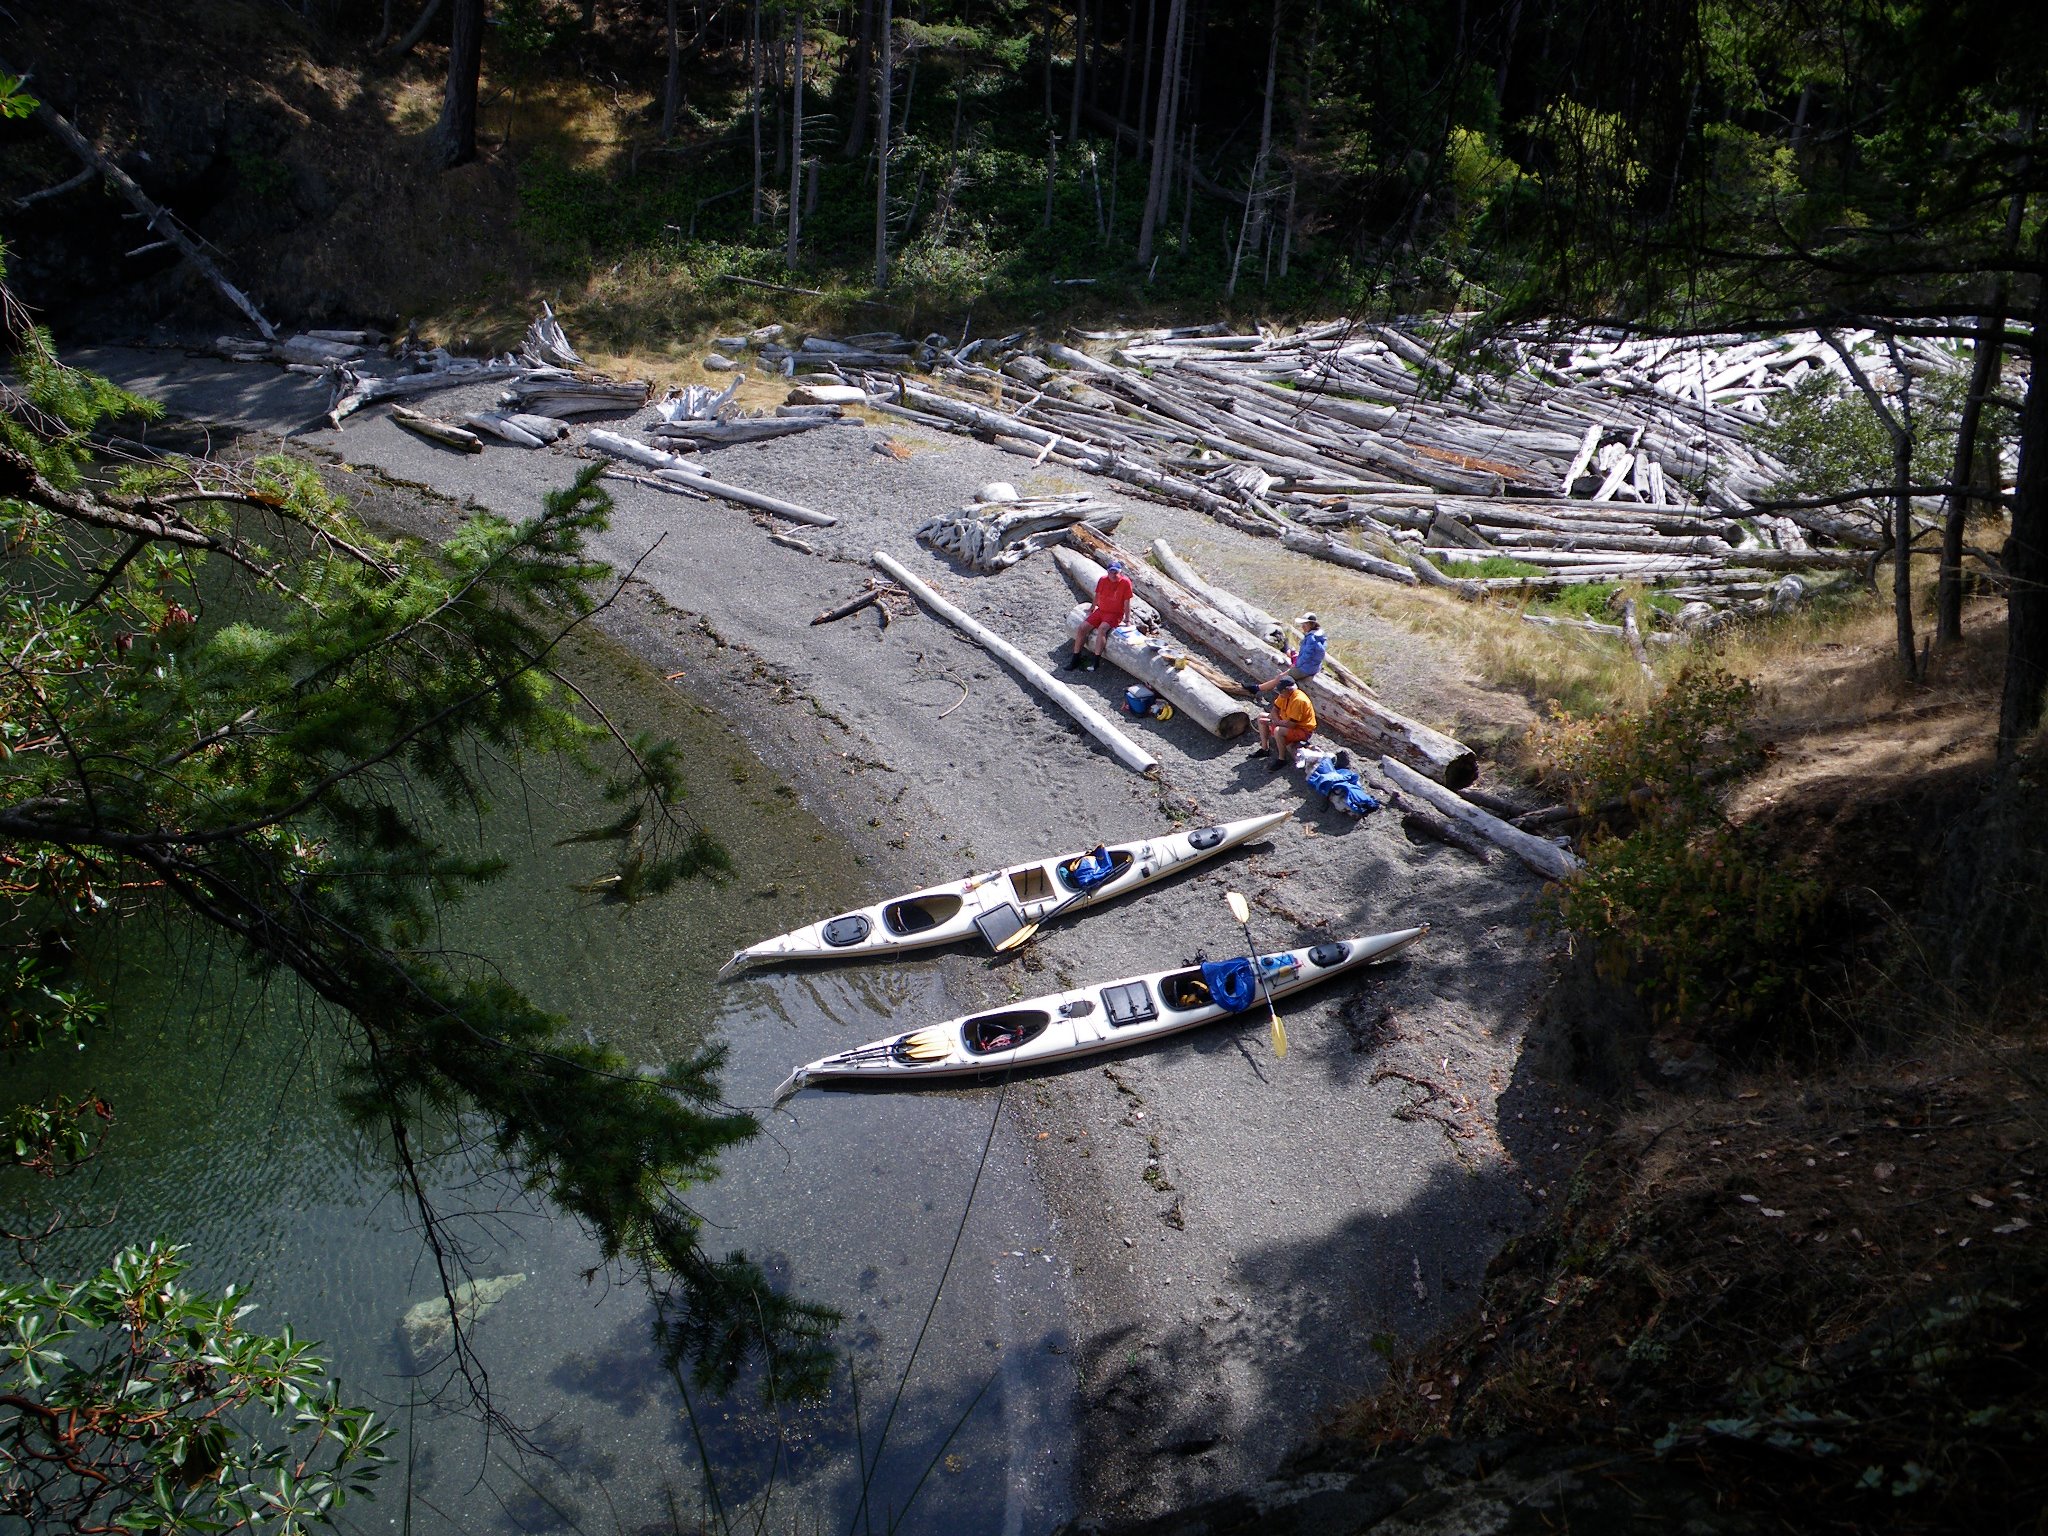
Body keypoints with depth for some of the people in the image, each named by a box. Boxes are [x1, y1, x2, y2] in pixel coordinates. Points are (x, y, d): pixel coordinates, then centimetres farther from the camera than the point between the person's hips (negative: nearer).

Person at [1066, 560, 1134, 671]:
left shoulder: (1125, 582, -13)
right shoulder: (1103, 580, -1)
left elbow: (1126, 603, -9)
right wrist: (1092, 608, 27)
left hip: (1115, 614, -5)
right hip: (1100, 611, 5)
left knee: (1102, 629, -33)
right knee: (1082, 628, -10)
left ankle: (1095, 661, -33)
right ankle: (1075, 659, -2)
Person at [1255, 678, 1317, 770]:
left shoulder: (1298, 700, -32)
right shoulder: (1285, 695, -6)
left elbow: (1291, 724, -33)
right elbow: (1275, 710, 4)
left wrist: (1273, 722, -24)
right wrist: (1278, 721, -17)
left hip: (1303, 730, -10)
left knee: (1278, 731, -37)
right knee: (1261, 717, 6)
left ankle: (1282, 759, -18)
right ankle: (1264, 748, 11)